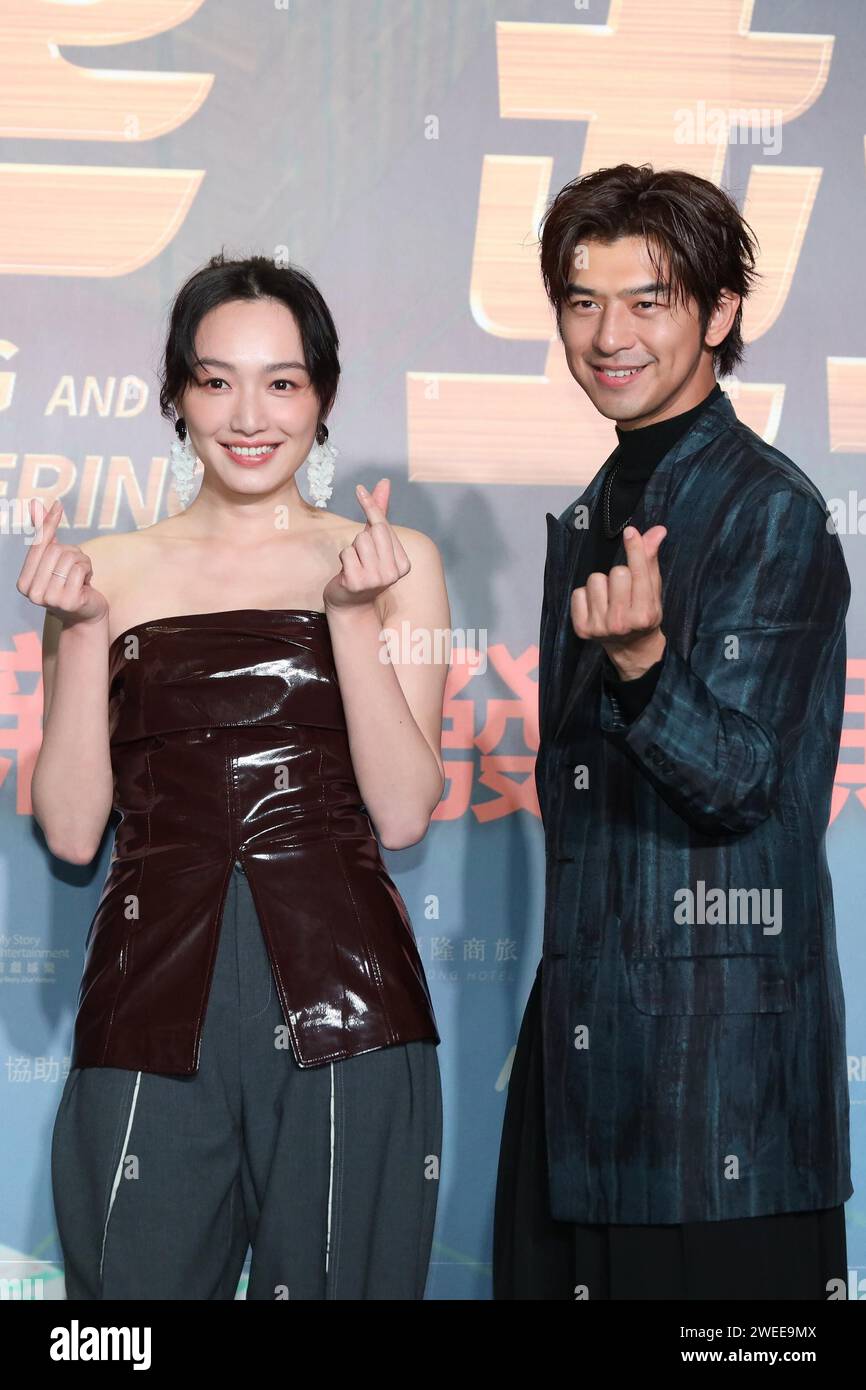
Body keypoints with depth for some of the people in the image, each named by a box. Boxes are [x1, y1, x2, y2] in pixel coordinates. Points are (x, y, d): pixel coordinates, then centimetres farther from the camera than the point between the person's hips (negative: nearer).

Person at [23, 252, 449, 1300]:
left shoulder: (390, 563, 6)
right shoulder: (105, 572, 8)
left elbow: (403, 814, -2)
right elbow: (71, 829, 3)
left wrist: (352, 613, -10)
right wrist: (83, 631, -6)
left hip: (340, 991, 0)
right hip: (153, 996, 1)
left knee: (340, 1281, 5)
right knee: (141, 1282, 4)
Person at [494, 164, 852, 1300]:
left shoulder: (772, 512, -10)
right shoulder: (585, 522, 15)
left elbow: (733, 777, -19)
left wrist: (639, 656, -35)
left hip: (725, 1028, -8)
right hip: (582, 1023, 8)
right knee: (559, 1271, 10)